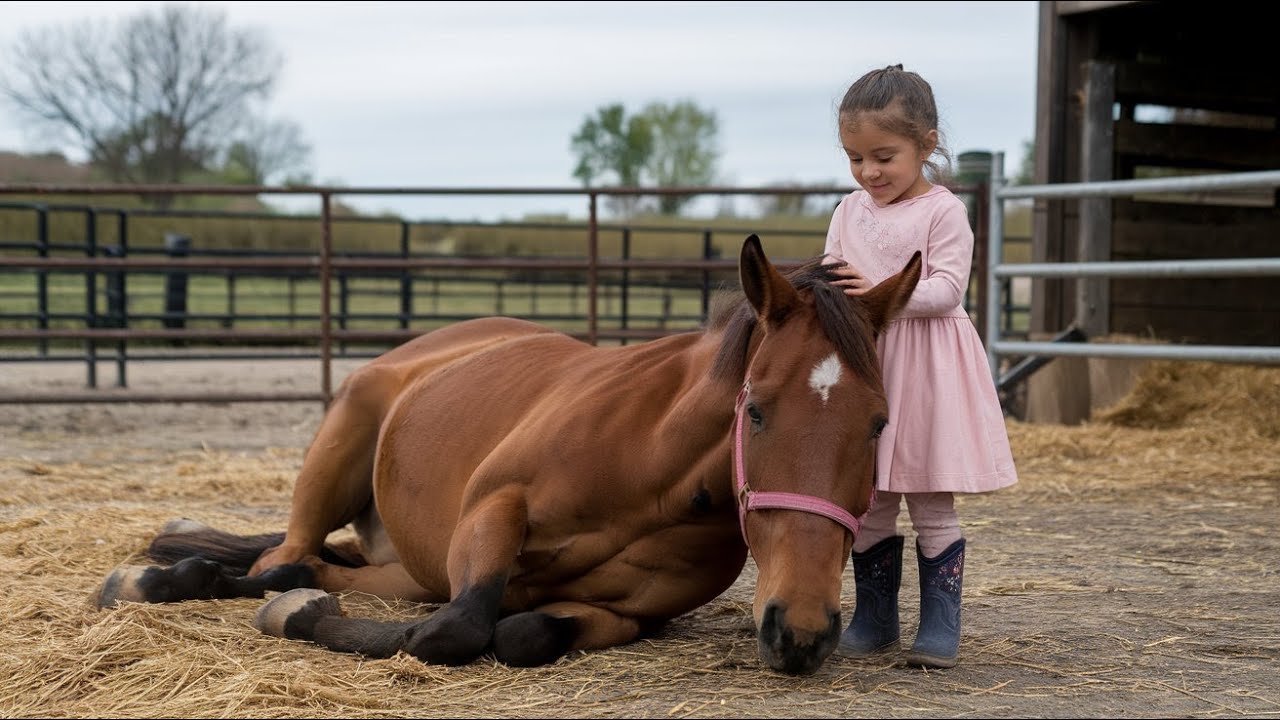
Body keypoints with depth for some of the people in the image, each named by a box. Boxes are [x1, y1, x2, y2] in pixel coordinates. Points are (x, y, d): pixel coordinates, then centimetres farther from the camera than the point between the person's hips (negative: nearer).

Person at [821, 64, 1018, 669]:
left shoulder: (943, 211, -6)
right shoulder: (849, 211, 11)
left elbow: (947, 289, -14)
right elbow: (831, 275, 13)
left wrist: (881, 292, -25)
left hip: (925, 369, -5)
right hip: (861, 365, 5)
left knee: (931, 502, 0)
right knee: (867, 502, 9)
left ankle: (940, 624, 8)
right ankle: (874, 618, 19)